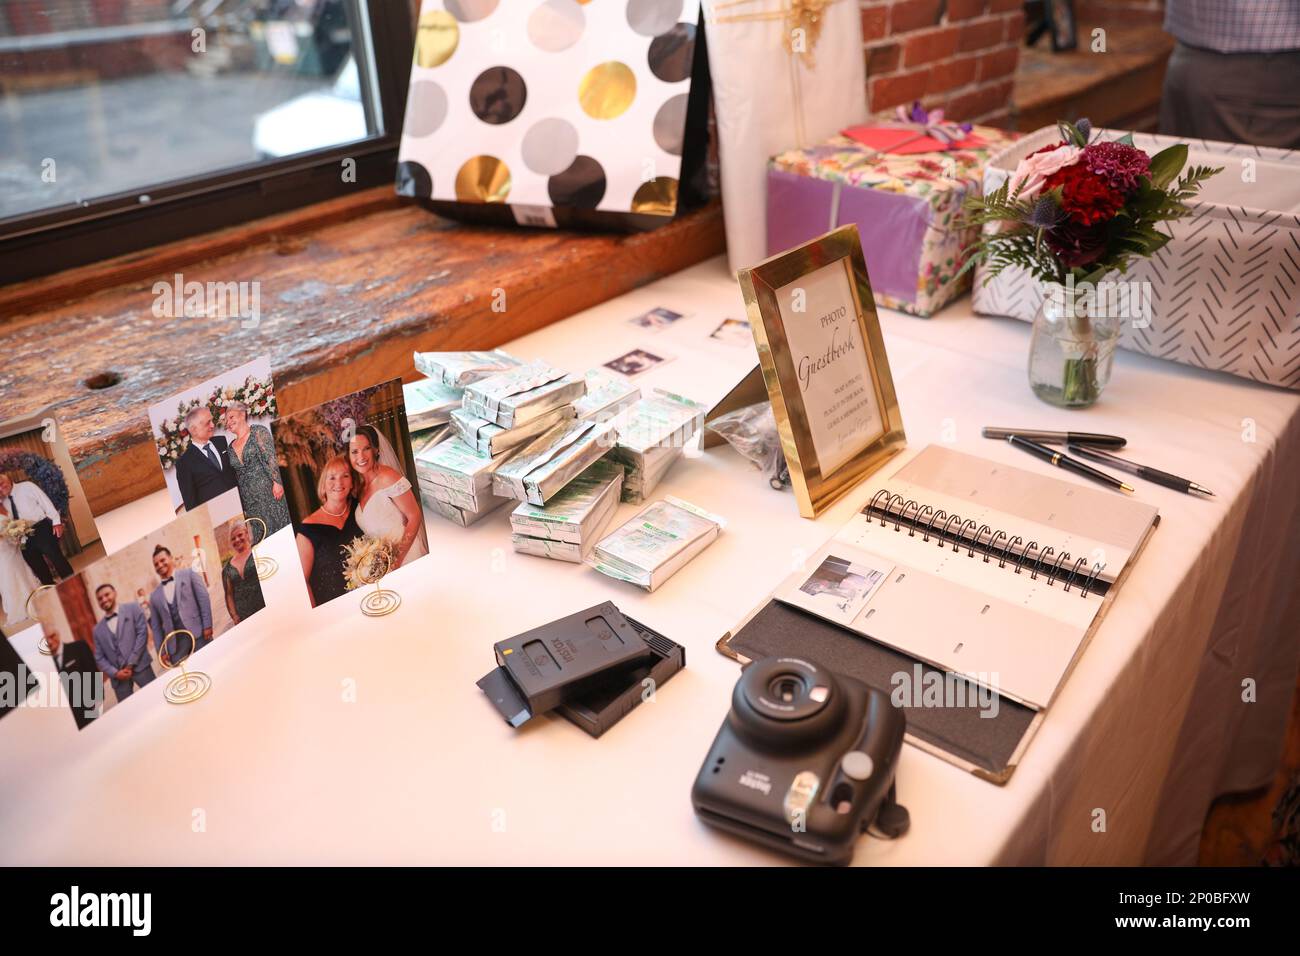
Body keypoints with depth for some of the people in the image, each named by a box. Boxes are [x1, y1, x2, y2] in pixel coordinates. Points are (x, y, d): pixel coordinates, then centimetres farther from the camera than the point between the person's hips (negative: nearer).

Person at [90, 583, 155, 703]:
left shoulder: (132, 608, 8)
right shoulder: (97, 629, 17)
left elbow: (142, 632, -2)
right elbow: (99, 658, 13)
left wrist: (131, 664, -8)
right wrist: (115, 673, -5)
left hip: (139, 666, -3)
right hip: (118, 676, 3)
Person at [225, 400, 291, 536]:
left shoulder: (258, 432, 0)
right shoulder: (232, 446, 16)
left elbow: (271, 458, -9)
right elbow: (235, 475, 16)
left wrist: (277, 482, -18)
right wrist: (237, 500, 11)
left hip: (266, 490, -5)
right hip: (247, 498, 5)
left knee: (276, 526, -6)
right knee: (259, 534, 1)